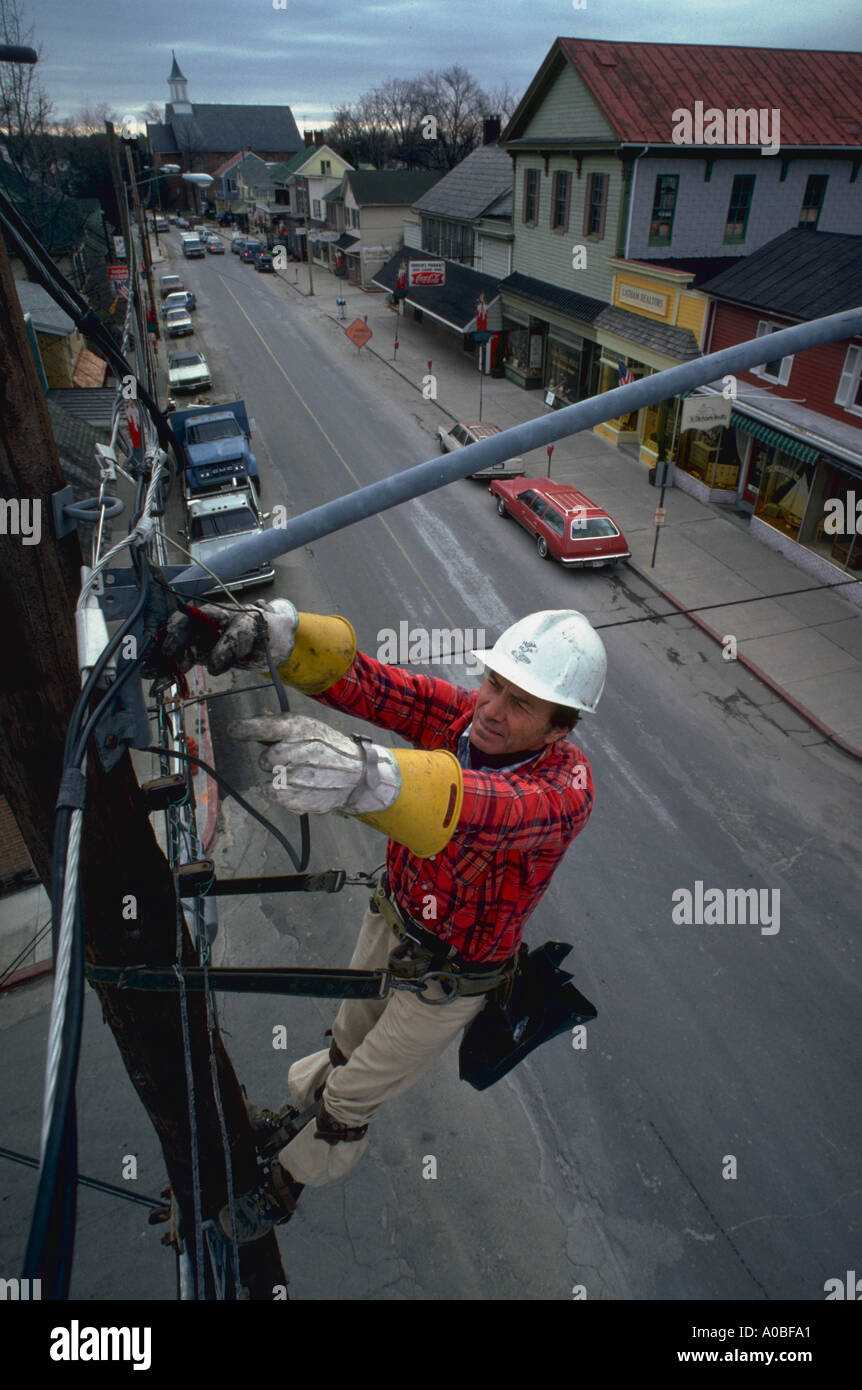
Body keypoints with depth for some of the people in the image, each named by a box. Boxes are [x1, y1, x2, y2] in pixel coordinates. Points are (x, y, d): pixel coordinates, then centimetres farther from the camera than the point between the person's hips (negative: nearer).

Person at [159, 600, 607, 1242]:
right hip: (393, 916, 4)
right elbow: (365, 680, -32)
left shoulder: (567, 785, -35)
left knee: (355, 1094, 18)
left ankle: (284, 1187, 47)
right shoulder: (460, 712, -21)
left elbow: (495, 812, -56)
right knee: (351, 1037, 31)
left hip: (447, 974, -4)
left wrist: (366, 774, -74)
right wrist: (273, 630, -52)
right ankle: (303, 1107, 63)